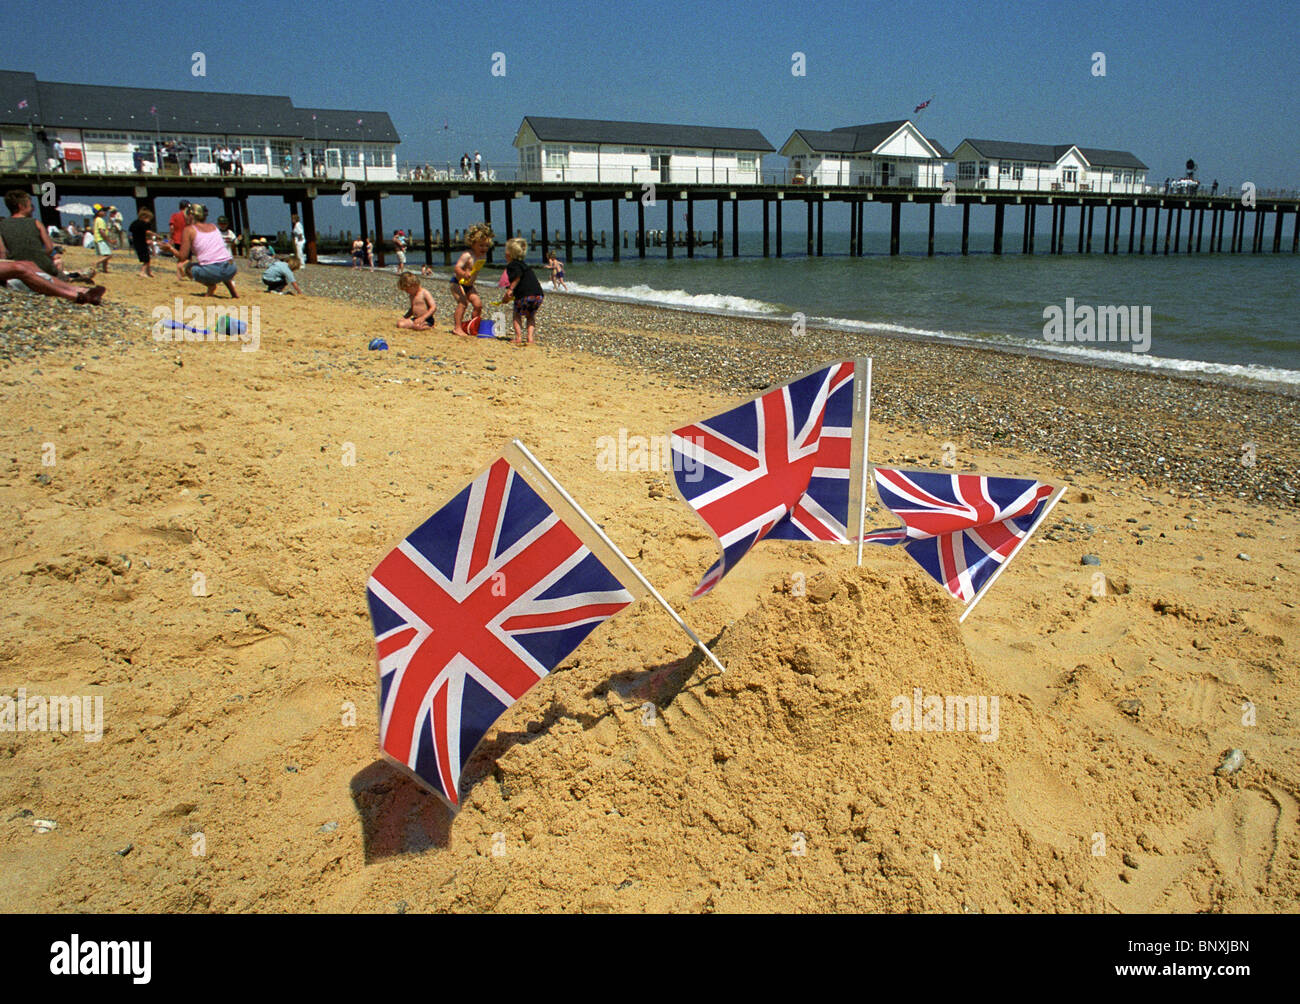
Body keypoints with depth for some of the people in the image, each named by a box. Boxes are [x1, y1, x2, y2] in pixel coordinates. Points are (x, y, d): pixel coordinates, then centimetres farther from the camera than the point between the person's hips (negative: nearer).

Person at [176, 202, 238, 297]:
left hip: (211, 272, -6)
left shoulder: (189, 230, 4)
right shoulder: (213, 226, 19)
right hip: (231, 270, 6)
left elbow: (183, 257, 2)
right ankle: (234, 293, 23)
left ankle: (211, 285, 0)